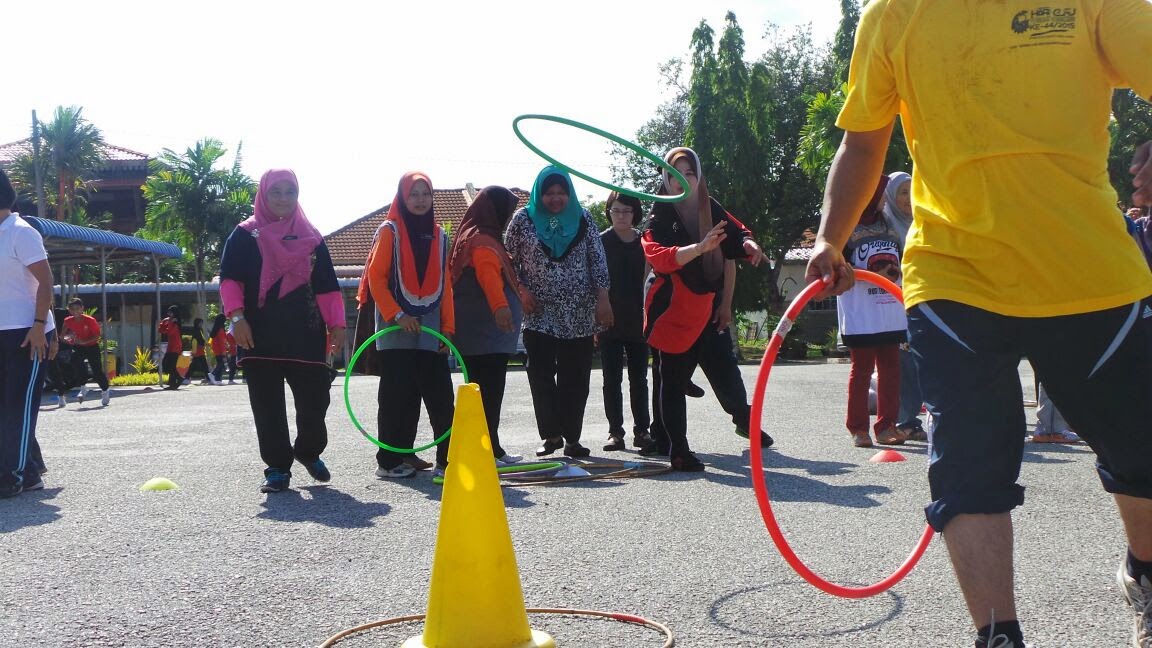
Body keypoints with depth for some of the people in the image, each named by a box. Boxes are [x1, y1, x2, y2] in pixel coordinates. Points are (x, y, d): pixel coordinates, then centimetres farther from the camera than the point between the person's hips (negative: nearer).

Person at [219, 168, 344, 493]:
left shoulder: (311, 237, 14)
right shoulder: (245, 235, 8)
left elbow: (327, 286, 11)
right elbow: (230, 279, 1)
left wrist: (336, 323, 2)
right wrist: (237, 317, -13)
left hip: (306, 334, 2)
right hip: (259, 335, -1)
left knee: (315, 400, -1)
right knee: (268, 406, 1)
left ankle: (309, 452, 25)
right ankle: (278, 467, 11)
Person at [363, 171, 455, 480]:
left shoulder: (439, 235, 15)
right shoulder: (390, 231, 1)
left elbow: (445, 286, 14)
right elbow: (376, 277, -5)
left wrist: (447, 327, 7)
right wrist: (397, 315, -15)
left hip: (430, 330, 4)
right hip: (396, 328, -4)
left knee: (441, 396, -1)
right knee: (398, 395, -2)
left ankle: (449, 457, 3)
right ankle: (389, 461, 6)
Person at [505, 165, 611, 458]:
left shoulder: (582, 218, 5)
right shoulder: (524, 219, 2)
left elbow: (597, 260, 4)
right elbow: (509, 259, 6)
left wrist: (603, 299, -3)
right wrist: (522, 290, -6)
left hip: (579, 313, 1)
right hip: (539, 313, 0)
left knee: (575, 377, 1)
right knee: (541, 374, -3)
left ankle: (572, 438, 8)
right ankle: (551, 434, 8)